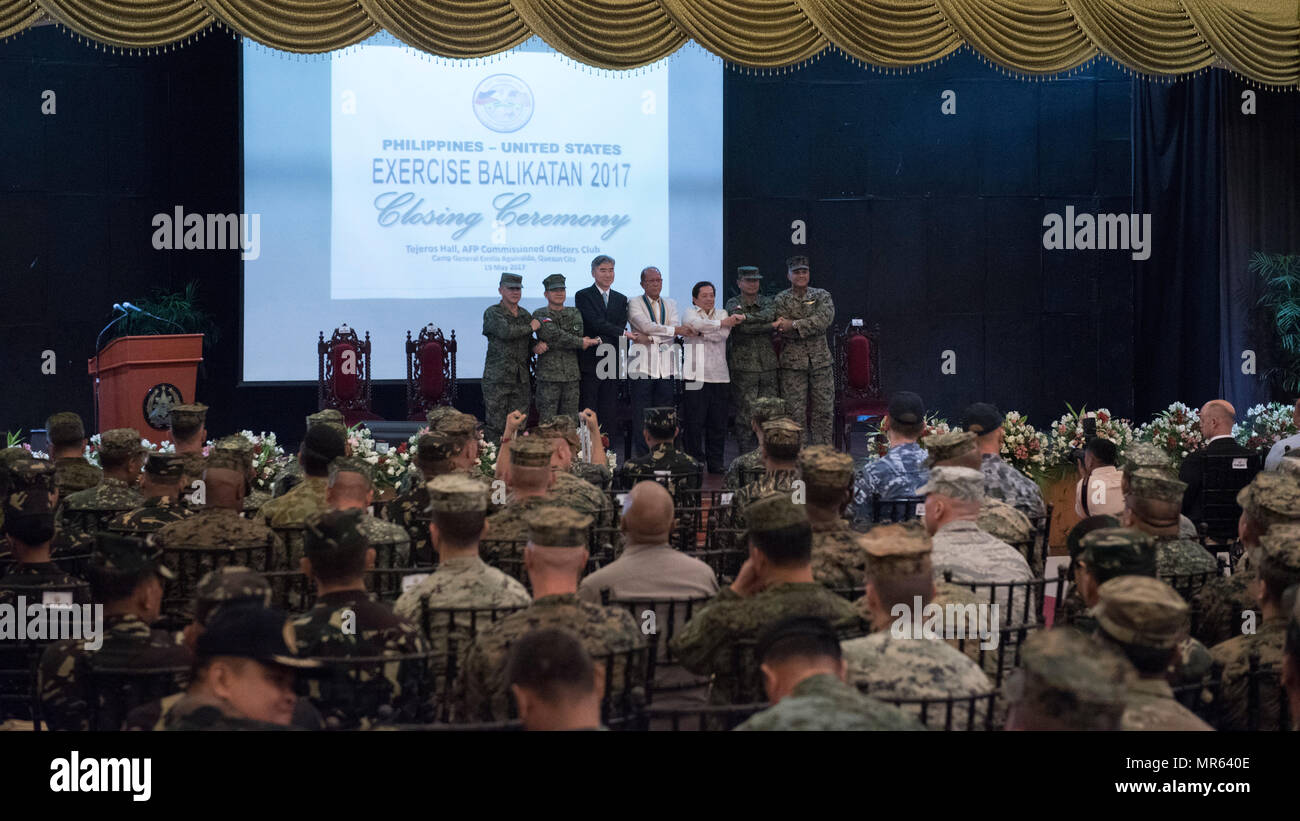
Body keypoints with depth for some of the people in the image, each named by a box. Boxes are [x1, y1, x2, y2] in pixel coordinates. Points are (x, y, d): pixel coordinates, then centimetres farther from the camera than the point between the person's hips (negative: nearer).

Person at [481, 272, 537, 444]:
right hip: (497, 378, -5)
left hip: (521, 379, 5)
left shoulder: (526, 316, 17)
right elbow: (505, 331, -21)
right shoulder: (492, 313, -3)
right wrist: (531, 327, -8)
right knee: (496, 426, -4)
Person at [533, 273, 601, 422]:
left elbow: (577, 335, -3)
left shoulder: (575, 314, 14)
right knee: (546, 422, -6)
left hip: (571, 376, 4)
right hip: (548, 375, -4)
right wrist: (581, 343, -10)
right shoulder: (540, 314, 2)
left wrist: (548, 344, -13)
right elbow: (554, 335, -13)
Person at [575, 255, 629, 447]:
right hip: (590, 362, -5)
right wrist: (623, 333, -21)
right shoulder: (583, 296, 0)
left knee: (609, 414, 4)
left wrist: (602, 340, -12)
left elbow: (621, 327, 6)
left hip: (611, 364, 5)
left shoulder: (621, 299, 16)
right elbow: (596, 323, -12)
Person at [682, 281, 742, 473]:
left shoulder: (722, 313, 15)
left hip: (719, 376, 3)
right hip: (695, 375, -3)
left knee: (718, 423, 4)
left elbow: (722, 335, -3)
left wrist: (700, 332, -7)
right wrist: (722, 323, -13)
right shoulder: (690, 312, 7)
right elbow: (694, 322, -17)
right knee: (695, 422, -4)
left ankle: (716, 462, 12)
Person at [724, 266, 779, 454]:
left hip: (768, 366, 3)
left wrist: (746, 316, -15)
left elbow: (770, 314, -10)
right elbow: (743, 328, -12)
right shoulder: (733, 304, 4)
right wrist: (772, 325, -7)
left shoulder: (766, 301, 14)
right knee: (746, 417, -6)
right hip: (743, 367, -3)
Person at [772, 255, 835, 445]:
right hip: (792, 362, -2)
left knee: (823, 411, 4)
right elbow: (782, 332, -9)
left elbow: (824, 320, -12)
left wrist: (793, 325, -16)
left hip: (820, 360, 2)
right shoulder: (781, 300, 3)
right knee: (796, 413, -2)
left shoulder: (822, 296, 7)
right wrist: (810, 326, -17)